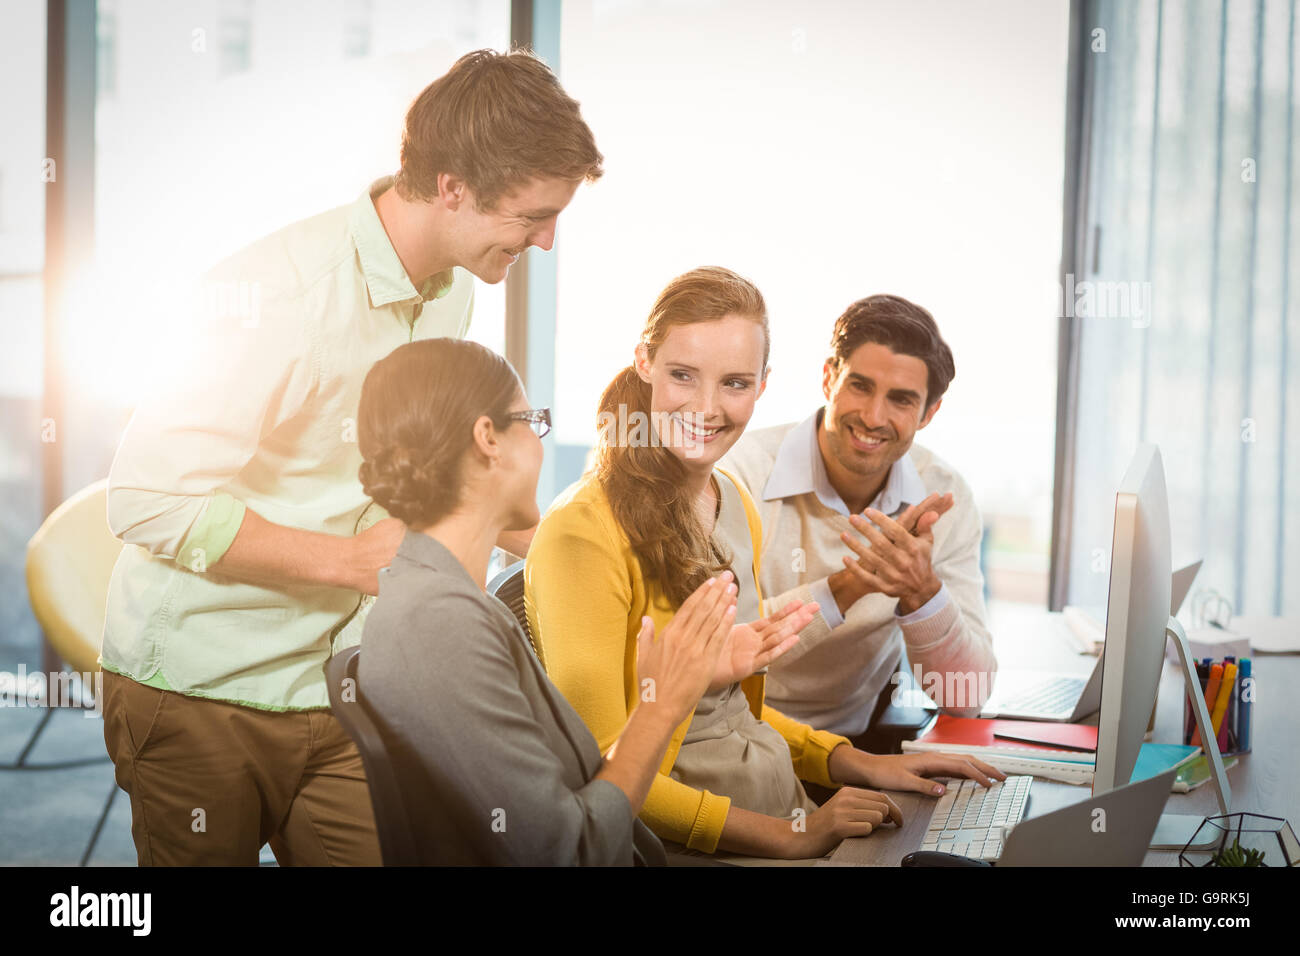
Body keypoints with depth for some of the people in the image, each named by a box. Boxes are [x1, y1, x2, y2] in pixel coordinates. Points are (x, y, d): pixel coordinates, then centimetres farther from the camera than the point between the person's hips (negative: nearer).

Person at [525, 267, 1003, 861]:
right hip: (673, 845, -7)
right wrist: (786, 838, -17)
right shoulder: (584, 532, -16)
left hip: (782, 809, 8)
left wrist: (854, 763, 6)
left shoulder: (734, 505, 9)